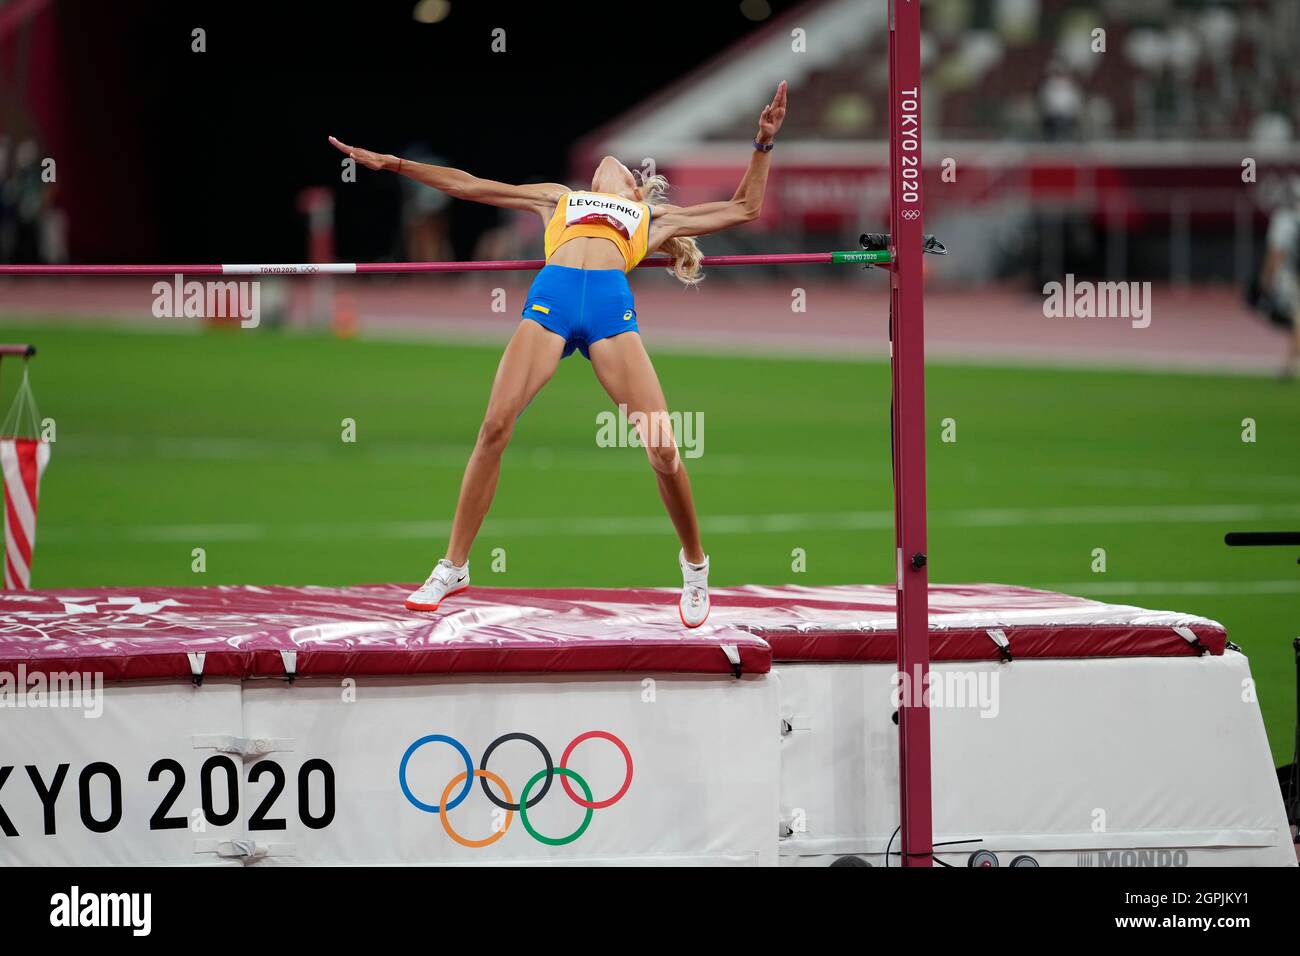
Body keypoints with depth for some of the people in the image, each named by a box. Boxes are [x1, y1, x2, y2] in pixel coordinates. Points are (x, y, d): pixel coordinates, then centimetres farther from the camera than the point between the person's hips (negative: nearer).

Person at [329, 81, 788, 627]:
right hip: (551, 295, 0)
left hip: (613, 304, 0)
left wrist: (763, 144, 28)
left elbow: (745, 208, 38)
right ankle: (454, 566, -7)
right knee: (495, 427, -16)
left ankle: (694, 565, 11)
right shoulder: (559, 199, 38)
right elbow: (468, 187, 37)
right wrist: (395, 164, 32)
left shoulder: (655, 221, 36)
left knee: (662, 447, -12)